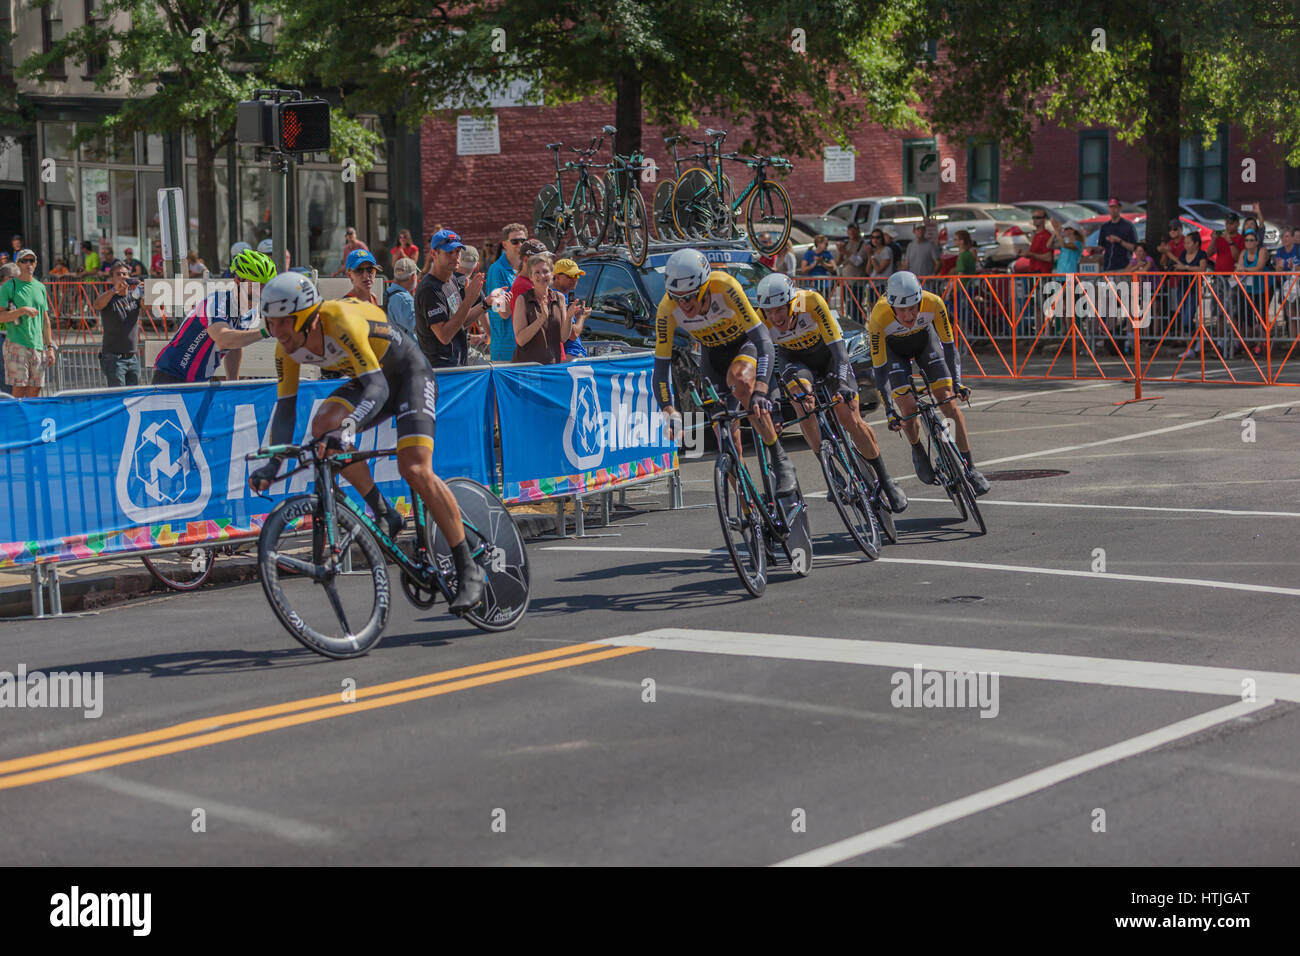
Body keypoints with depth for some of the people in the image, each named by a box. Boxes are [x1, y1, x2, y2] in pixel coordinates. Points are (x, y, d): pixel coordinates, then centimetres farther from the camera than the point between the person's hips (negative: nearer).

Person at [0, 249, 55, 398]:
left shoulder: (40, 287, 15)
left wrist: (50, 347, 14)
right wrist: (22, 310, -18)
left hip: (38, 346, 5)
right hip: (17, 345, -5)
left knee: (35, 392, 4)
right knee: (19, 391, -8)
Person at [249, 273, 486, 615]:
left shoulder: (342, 321, -35)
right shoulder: (288, 347, -14)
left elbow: (378, 388, -41)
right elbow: (285, 406, -10)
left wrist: (345, 430, -57)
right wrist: (273, 464, -24)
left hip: (408, 373, -7)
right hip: (371, 380, 7)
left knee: (416, 470, -22)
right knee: (323, 424, -23)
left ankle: (469, 569, -12)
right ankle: (384, 515, -8)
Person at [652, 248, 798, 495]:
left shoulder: (725, 286, -36)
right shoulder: (668, 310, -28)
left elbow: (763, 339, -38)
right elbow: (661, 367, -23)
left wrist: (760, 391, -50)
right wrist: (668, 411, -39)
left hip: (746, 342, -3)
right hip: (712, 353, 3)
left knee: (740, 381, -36)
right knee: (727, 431, -3)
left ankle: (781, 462, -27)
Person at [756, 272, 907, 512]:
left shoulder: (811, 301, -35)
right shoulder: (761, 321, -29)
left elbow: (837, 345, -34)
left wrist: (843, 382, -47)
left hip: (827, 353, -1)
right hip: (796, 360, 2)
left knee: (851, 420, -13)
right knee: (801, 397, -31)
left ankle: (885, 481, 5)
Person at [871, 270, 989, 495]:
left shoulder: (933, 303, -35)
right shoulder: (880, 317, -38)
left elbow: (948, 344, -24)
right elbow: (879, 368, -34)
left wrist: (957, 383, -34)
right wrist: (890, 412, -38)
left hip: (924, 338, 1)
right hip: (892, 347, -1)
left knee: (949, 402, -10)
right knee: (908, 408, -15)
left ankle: (970, 469, 0)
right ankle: (918, 452, 18)